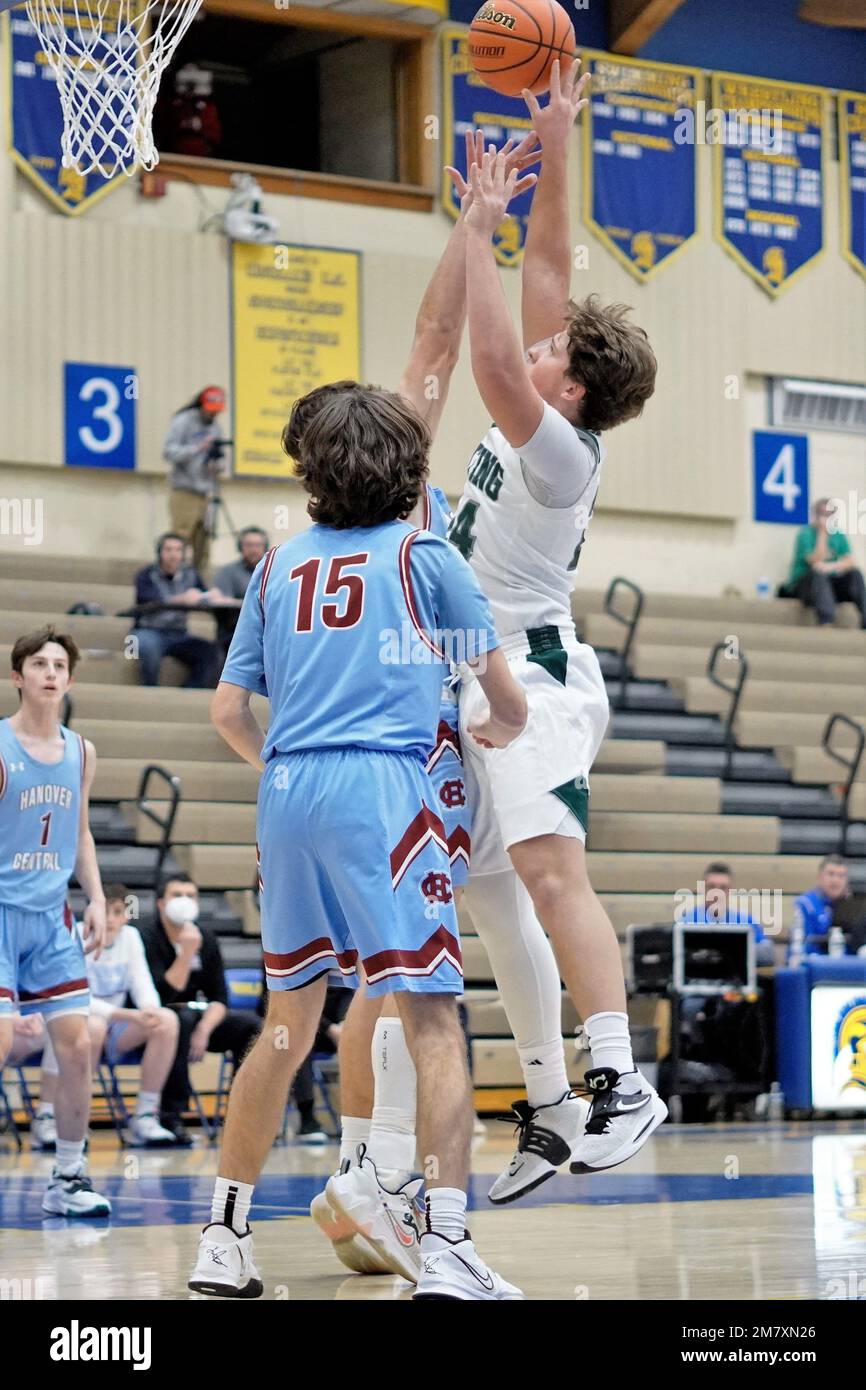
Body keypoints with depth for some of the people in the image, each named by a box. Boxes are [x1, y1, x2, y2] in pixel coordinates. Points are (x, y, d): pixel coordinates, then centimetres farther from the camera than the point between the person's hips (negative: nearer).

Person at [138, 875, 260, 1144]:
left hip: (194, 1017, 6)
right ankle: (170, 1117, -31)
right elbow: (163, 995, -21)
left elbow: (219, 998, 2)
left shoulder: (206, 938, 5)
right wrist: (187, 952, -28)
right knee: (182, 1018, -37)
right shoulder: (146, 937, -12)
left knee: (249, 1022, -15)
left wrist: (204, 1029, -17)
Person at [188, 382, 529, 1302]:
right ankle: (444, 1248, -19)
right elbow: (505, 697, 13)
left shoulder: (279, 566, 16)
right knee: (433, 1019, -7)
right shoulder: (424, 555, 6)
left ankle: (223, 1241, 19)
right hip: (383, 788, -5)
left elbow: (228, 711, 14)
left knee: (287, 1021, 17)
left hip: (286, 794, 5)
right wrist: (500, 730, 36)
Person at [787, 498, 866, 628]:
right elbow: (816, 562, -19)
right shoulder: (806, 533, -7)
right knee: (818, 573, -36)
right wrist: (823, 534, -20)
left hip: (830, 583, 4)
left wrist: (832, 566, -25)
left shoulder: (839, 534, 7)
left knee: (854, 573, -20)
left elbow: (850, 562, -4)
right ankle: (825, 620, -55)